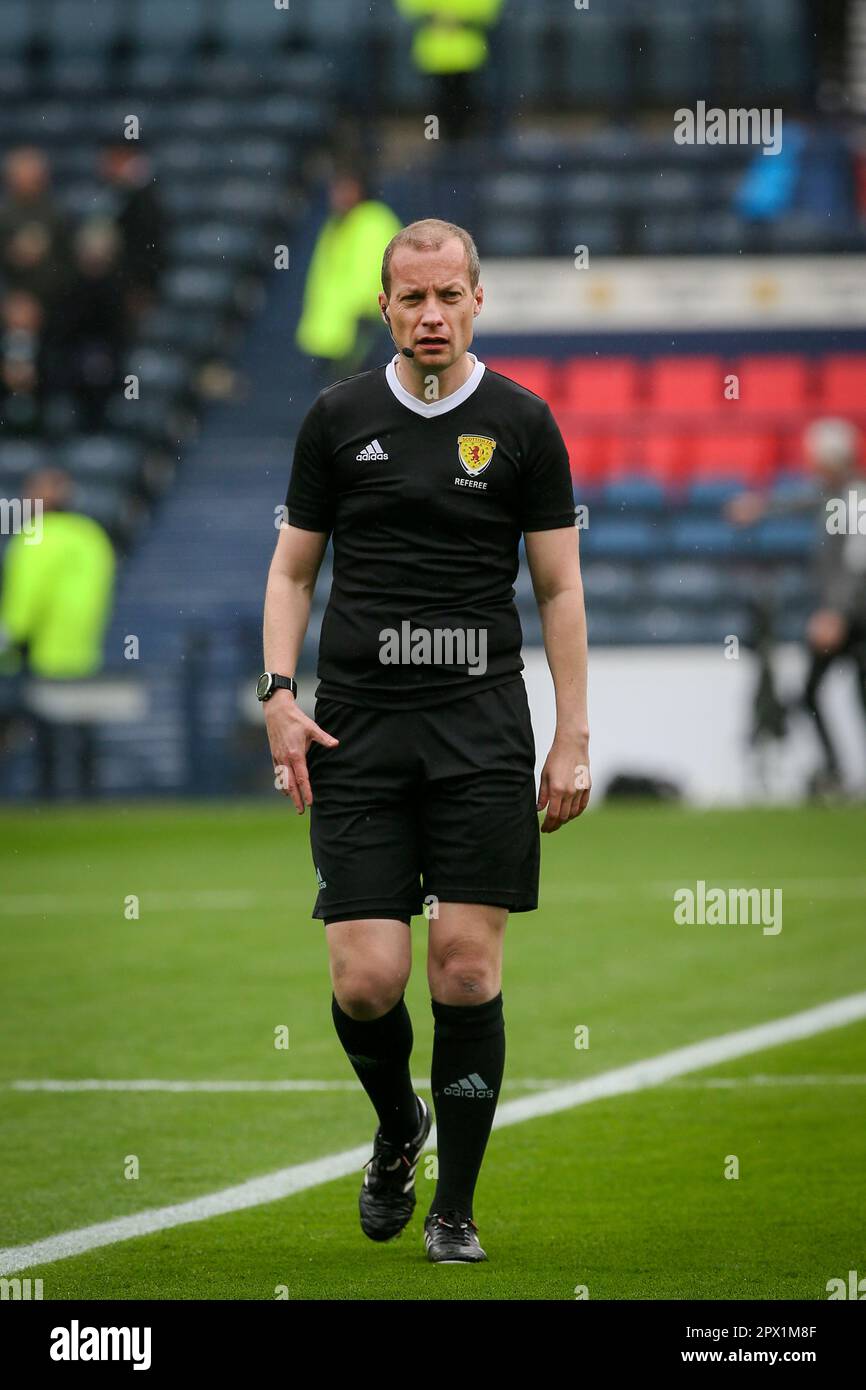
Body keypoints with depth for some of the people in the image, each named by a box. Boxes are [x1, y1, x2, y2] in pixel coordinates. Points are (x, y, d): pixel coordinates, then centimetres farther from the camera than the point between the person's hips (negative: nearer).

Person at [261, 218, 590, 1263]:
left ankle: (455, 1206, 7)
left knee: (467, 968, -5)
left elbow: (560, 587, 7)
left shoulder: (521, 424, 3)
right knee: (367, 979, -8)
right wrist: (279, 695, -2)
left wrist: (573, 738, 1)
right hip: (356, 726, 1)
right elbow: (293, 567, 13)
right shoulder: (338, 418, 6)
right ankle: (397, 1128, 24)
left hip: (480, 723, -1)